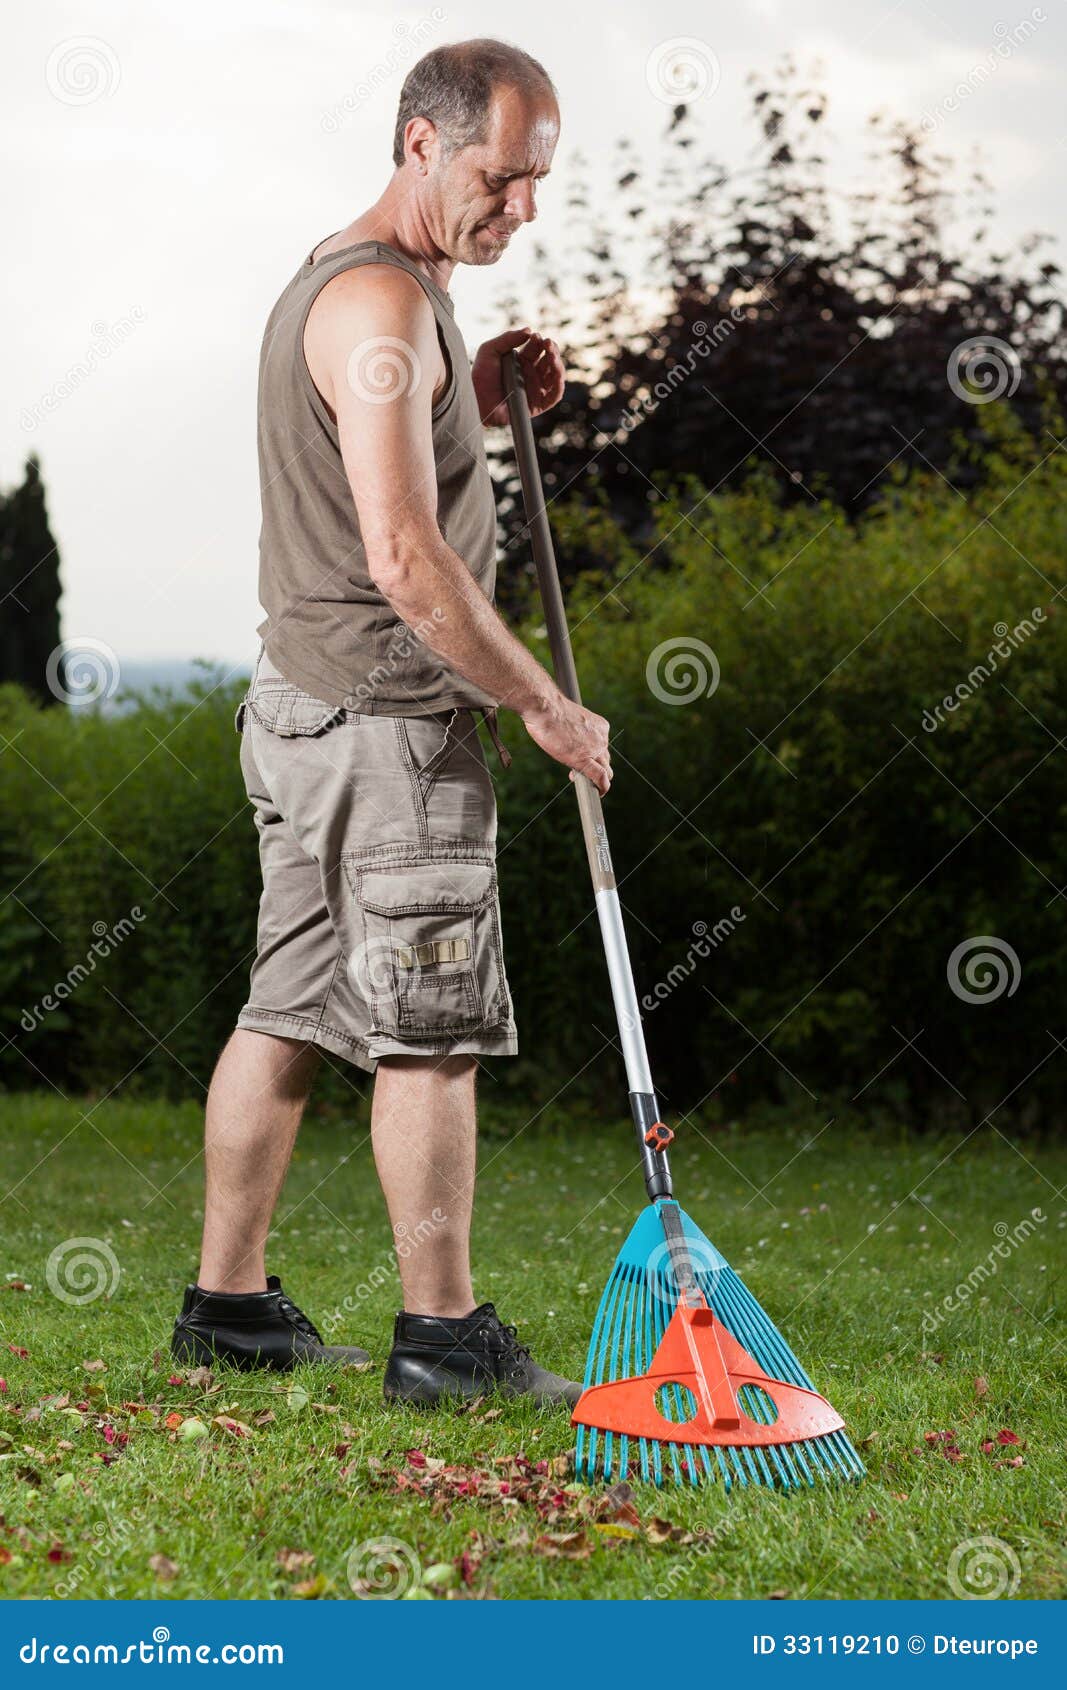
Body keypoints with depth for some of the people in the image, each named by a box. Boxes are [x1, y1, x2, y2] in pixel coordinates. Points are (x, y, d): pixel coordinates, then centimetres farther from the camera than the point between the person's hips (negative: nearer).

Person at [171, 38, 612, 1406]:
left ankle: (227, 1300, 17)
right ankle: (443, 1334, -1)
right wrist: (544, 704, -15)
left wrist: (475, 403, 12)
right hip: (384, 722, -10)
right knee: (432, 1031, -5)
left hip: (307, 706, 10)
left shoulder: (332, 279, 17)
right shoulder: (382, 298, -16)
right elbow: (406, 558, -23)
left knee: (290, 1011, 12)